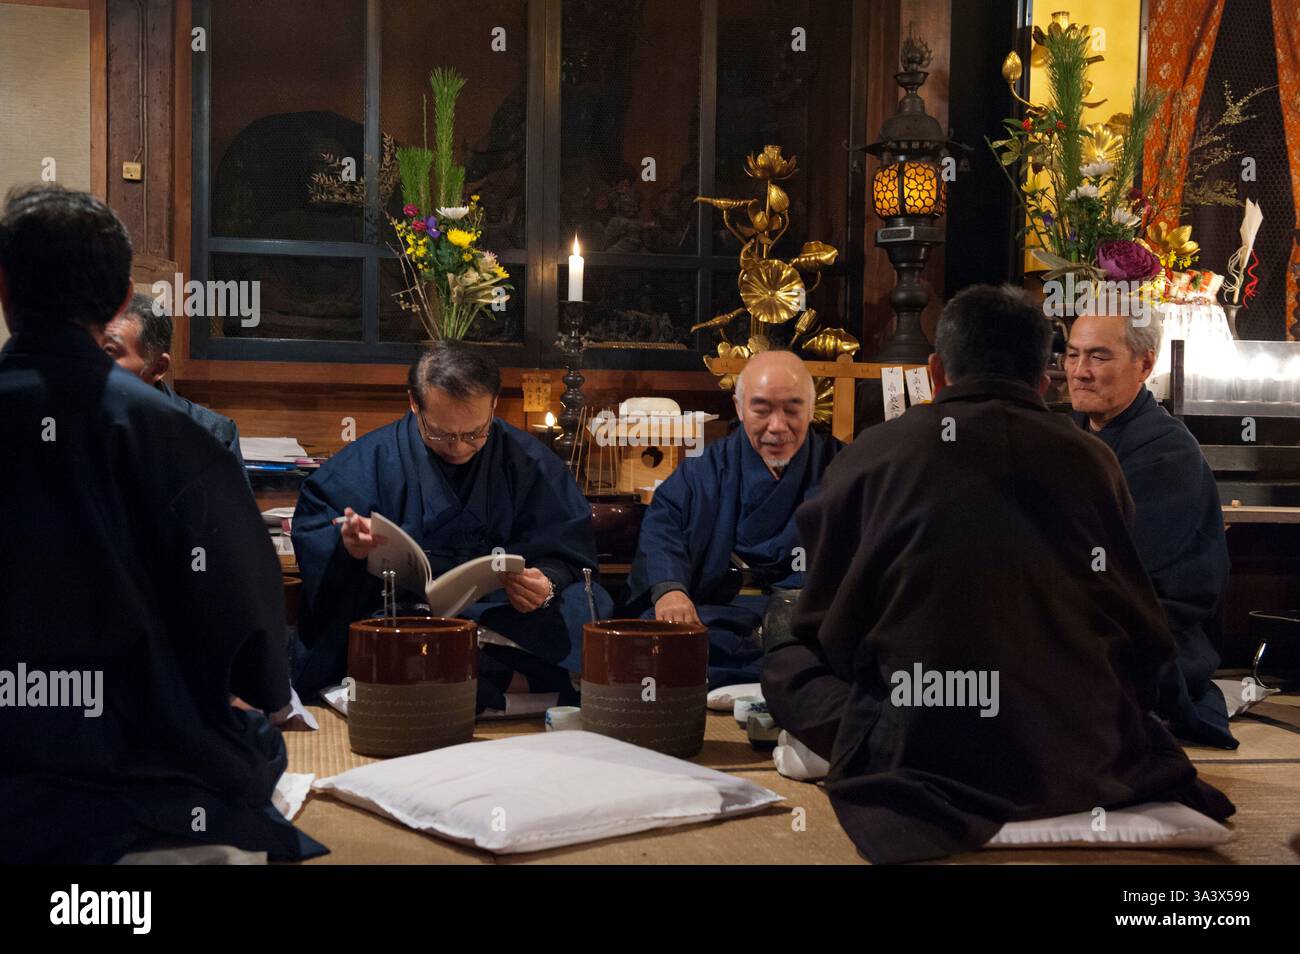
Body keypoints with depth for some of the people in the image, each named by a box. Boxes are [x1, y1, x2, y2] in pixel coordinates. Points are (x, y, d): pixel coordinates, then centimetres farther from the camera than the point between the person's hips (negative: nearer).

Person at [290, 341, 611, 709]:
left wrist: (547, 585, -18)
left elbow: (566, 551, 6)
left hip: (504, 617, 1)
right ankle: (513, 681, -30)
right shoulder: (373, 458, 5)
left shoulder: (529, 461, 9)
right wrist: (346, 544, -19)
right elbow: (310, 524, 5)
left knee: (590, 606, -29)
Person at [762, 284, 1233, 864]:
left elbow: (824, 632, 10)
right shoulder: (1092, 461, 5)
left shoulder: (870, 454, 1)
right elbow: (1147, 641, 14)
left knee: (785, 662, 19)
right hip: (1085, 767, 4)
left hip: (914, 761, -3)